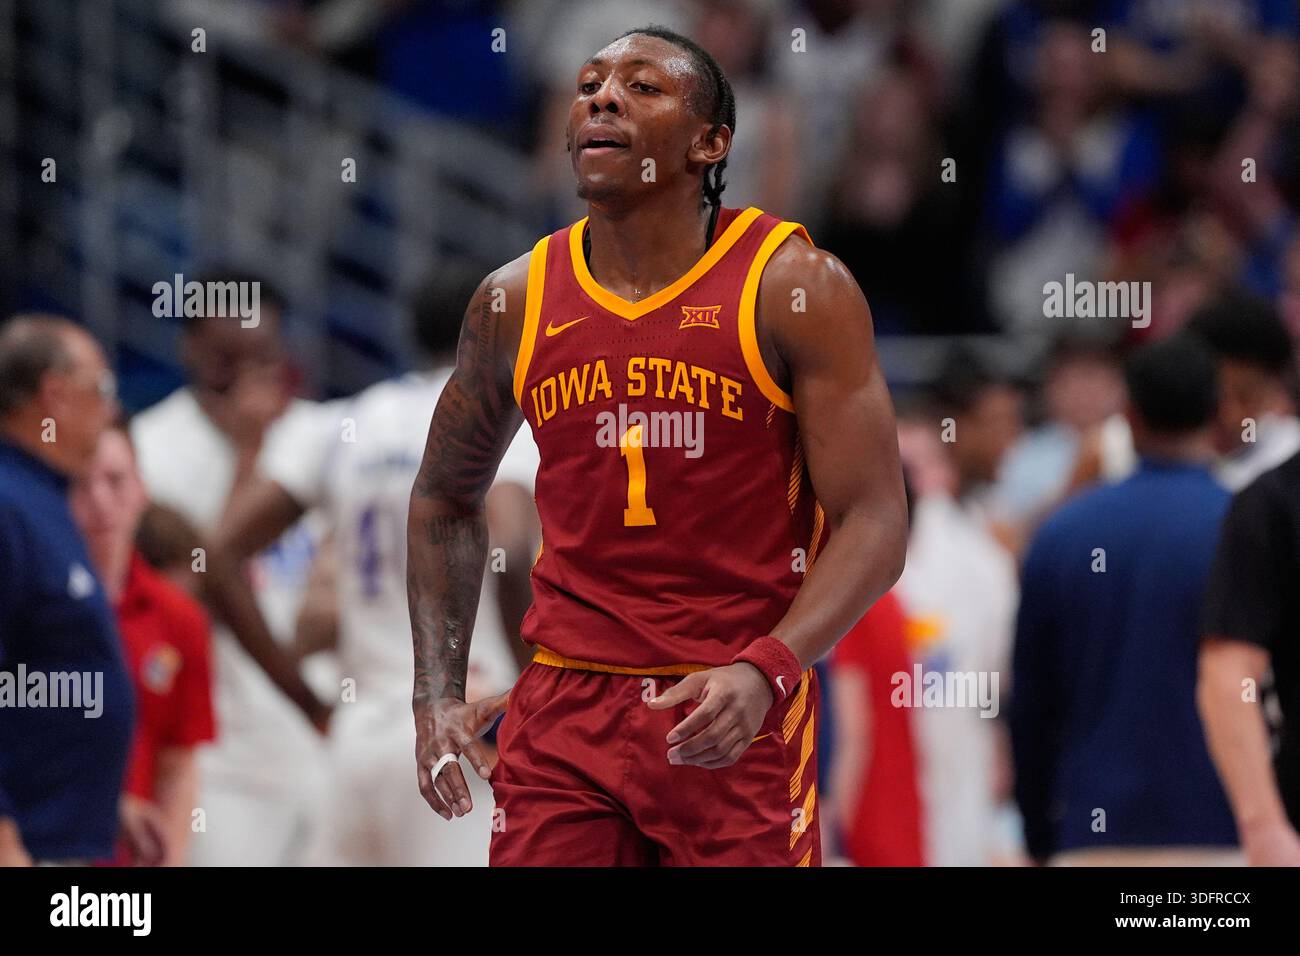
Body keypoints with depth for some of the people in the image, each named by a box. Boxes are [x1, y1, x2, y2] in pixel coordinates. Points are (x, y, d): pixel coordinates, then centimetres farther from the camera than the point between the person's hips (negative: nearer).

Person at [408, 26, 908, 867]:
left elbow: (873, 522, -10)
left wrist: (764, 672, -25)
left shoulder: (795, 287, -7)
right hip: (565, 711, 3)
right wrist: (437, 695, 7)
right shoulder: (515, 303, 4)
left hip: (740, 717, -3)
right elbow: (445, 499, 18)